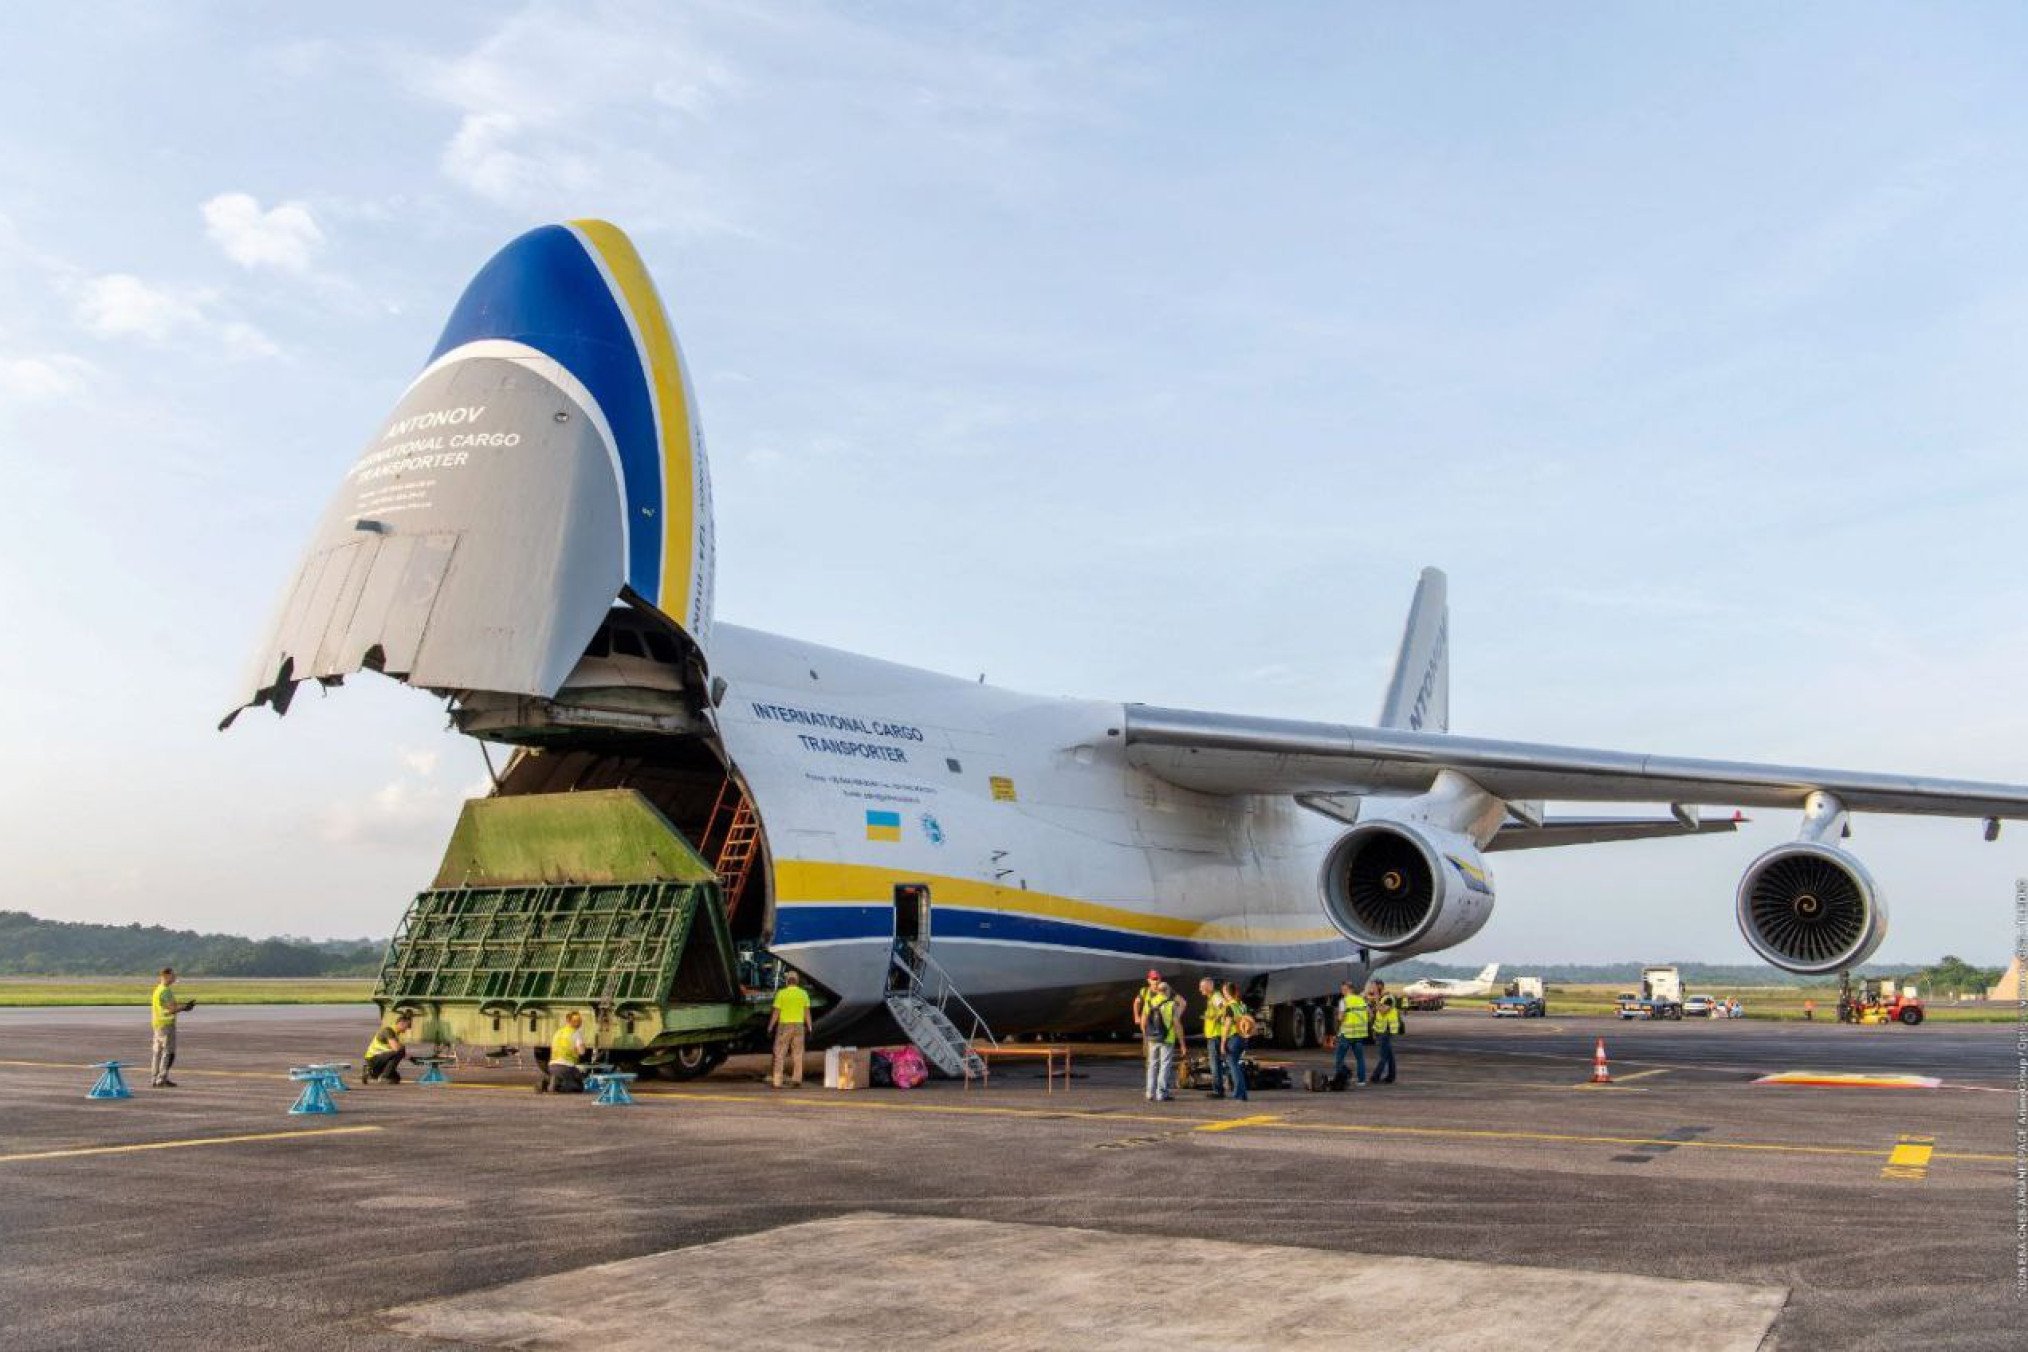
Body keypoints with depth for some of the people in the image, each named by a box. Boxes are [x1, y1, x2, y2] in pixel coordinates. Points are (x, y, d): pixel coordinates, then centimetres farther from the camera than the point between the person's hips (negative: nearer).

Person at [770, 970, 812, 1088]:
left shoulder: (781, 993, -7)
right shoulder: (804, 993, 1)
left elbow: (776, 1012, -7)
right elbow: (807, 1012, 0)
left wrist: (770, 1027, 3)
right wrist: (809, 1028, 6)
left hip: (784, 1026, -2)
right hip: (799, 1026, 2)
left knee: (780, 1054, 3)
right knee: (797, 1054, 9)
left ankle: (777, 1082, -1)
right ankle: (797, 1080, 2)